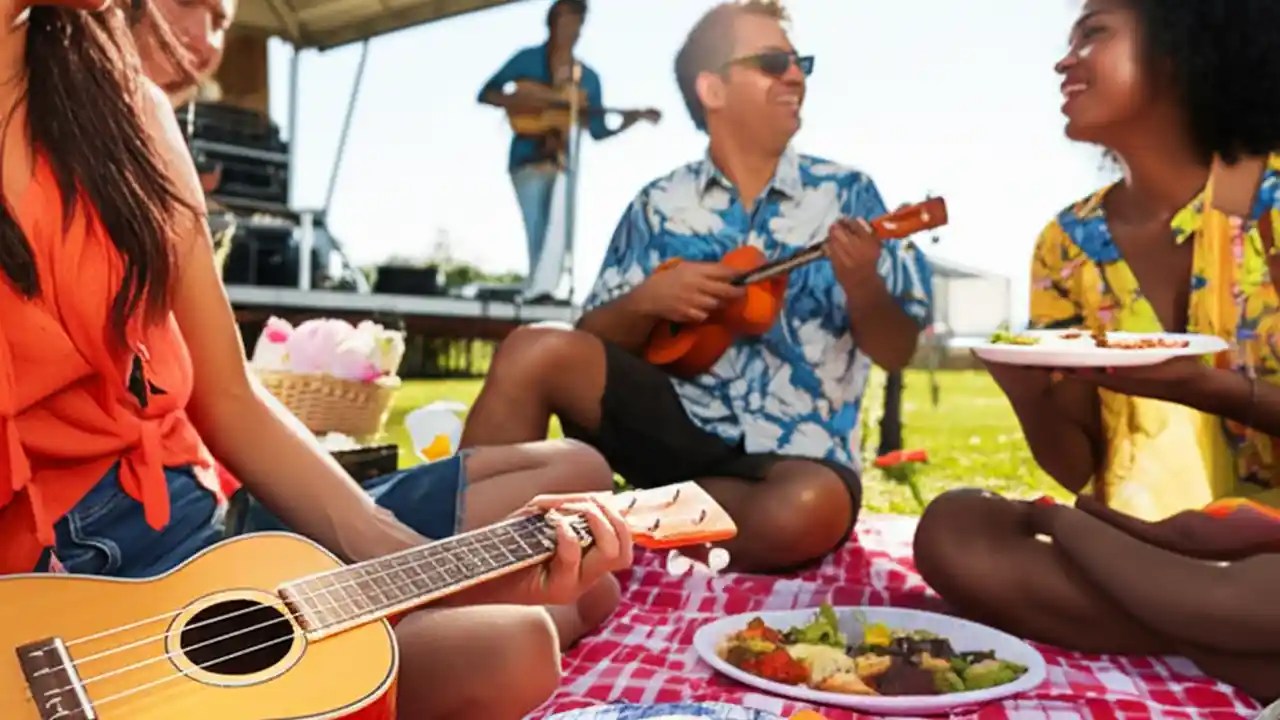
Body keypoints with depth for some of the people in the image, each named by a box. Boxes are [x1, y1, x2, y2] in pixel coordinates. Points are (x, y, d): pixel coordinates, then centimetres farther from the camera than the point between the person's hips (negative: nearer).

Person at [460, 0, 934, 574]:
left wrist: (861, 287, -20)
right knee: (535, 352, -21)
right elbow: (591, 339, 7)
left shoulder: (847, 195, 3)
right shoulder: (660, 207, 6)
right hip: (677, 424, 1)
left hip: (795, 451, 0)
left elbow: (896, 351, 2)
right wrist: (646, 301, -14)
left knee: (811, 510, -36)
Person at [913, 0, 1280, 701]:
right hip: (1132, 540, 6)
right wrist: (1028, 396, -18)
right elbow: (1076, 468, 3)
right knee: (951, 531, -25)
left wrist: (1205, 387, -25)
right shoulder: (1069, 242, 3)